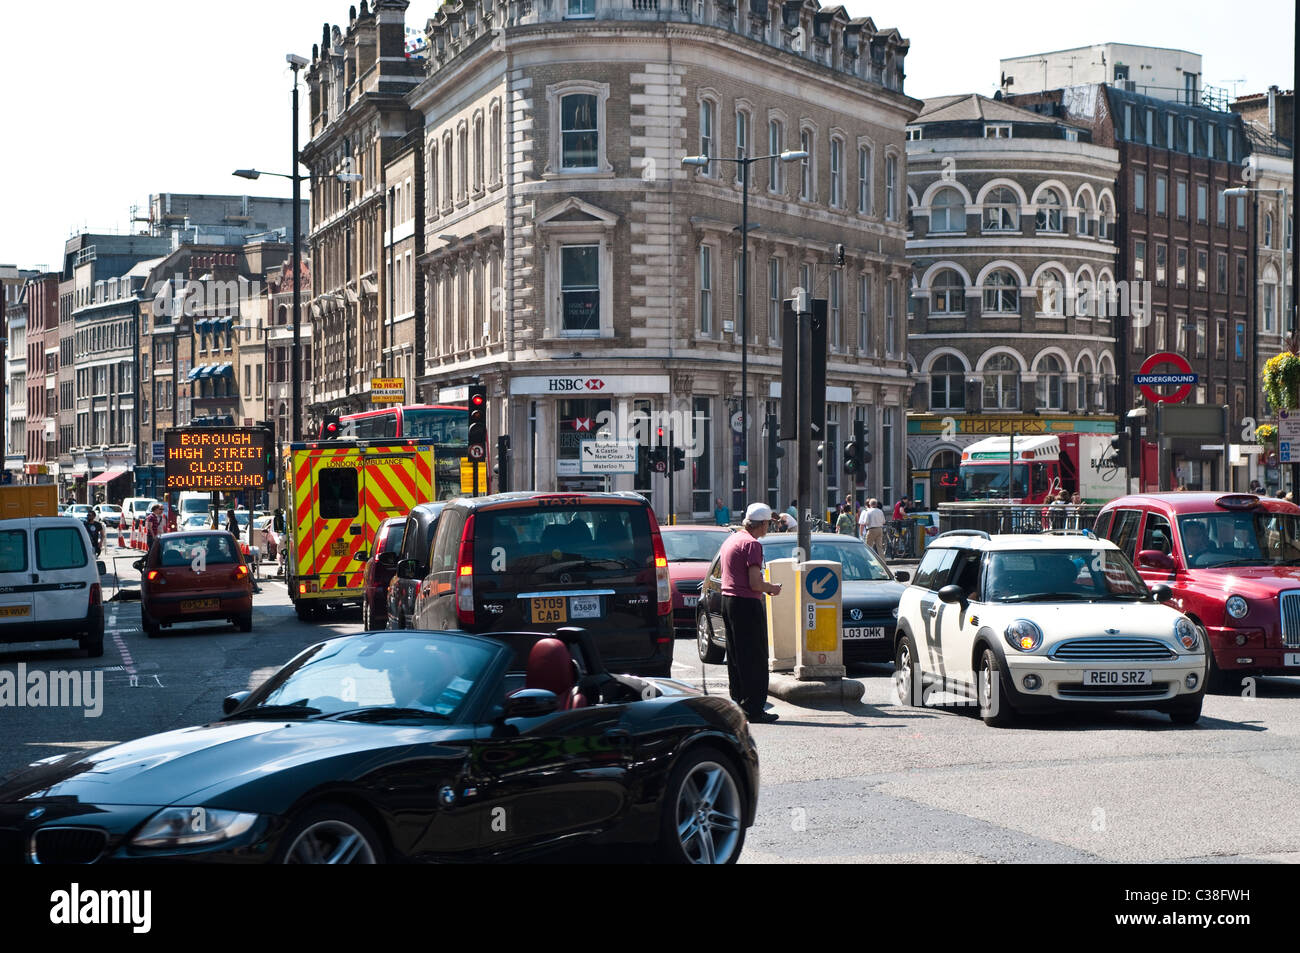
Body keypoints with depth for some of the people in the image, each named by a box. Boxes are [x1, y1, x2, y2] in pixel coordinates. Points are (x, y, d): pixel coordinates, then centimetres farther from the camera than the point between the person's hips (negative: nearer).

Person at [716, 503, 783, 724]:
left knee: (736, 658, 14)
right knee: (755, 659, -4)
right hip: (747, 604, -9)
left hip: (728, 599, 9)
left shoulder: (731, 540, 15)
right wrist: (772, 588, 0)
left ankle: (738, 704, 18)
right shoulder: (751, 544, -15)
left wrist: (765, 588, 21)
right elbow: (755, 583, -20)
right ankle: (754, 709, -5)